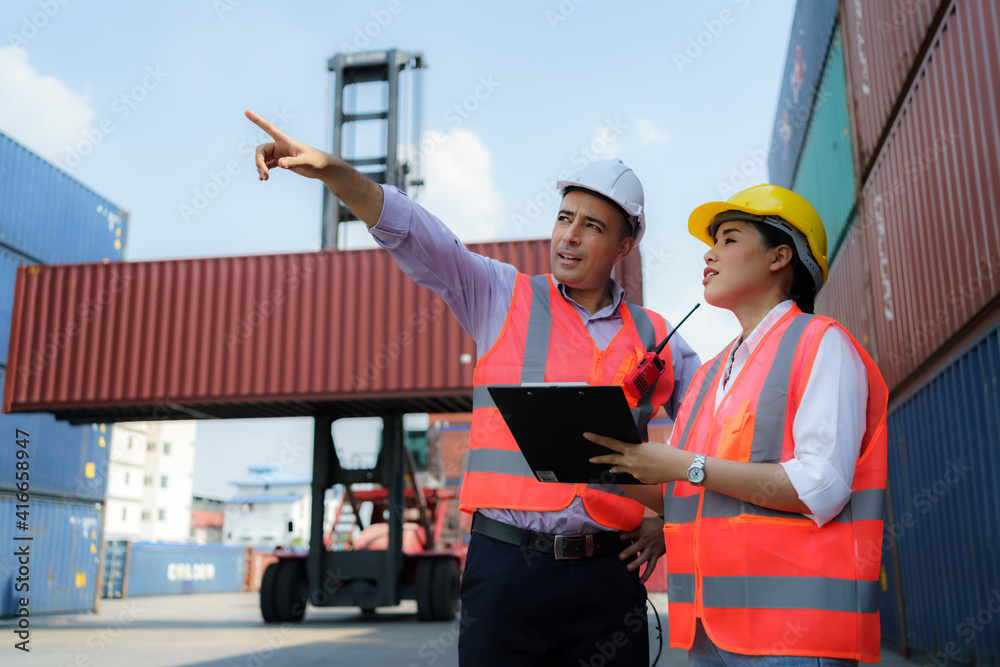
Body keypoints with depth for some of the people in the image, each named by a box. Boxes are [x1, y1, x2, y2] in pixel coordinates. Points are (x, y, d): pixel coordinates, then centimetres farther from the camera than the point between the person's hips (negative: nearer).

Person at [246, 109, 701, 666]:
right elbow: (413, 235, -7)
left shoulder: (654, 338, 10)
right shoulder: (503, 297, 6)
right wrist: (334, 172, -20)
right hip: (507, 565, -1)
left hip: (606, 574, 2)